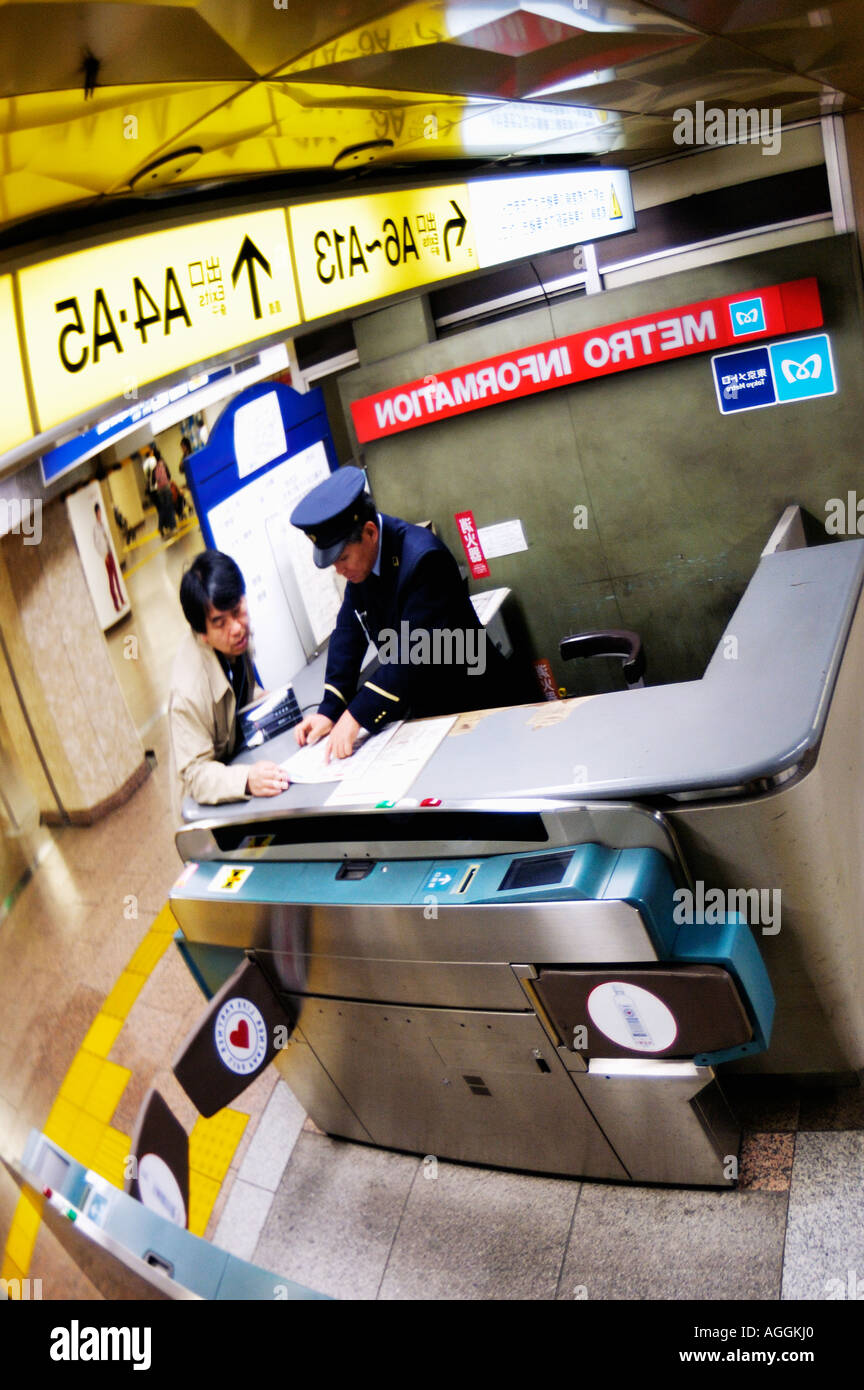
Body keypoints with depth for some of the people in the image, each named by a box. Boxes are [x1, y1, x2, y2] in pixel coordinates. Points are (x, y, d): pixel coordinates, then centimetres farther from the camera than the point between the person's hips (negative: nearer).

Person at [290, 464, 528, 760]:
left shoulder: (422, 557, -27)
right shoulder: (361, 560, -2)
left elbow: (415, 651, -31)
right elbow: (348, 633, 2)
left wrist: (357, 716, -32)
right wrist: (330, 710, -7)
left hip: (476, 705, -7)